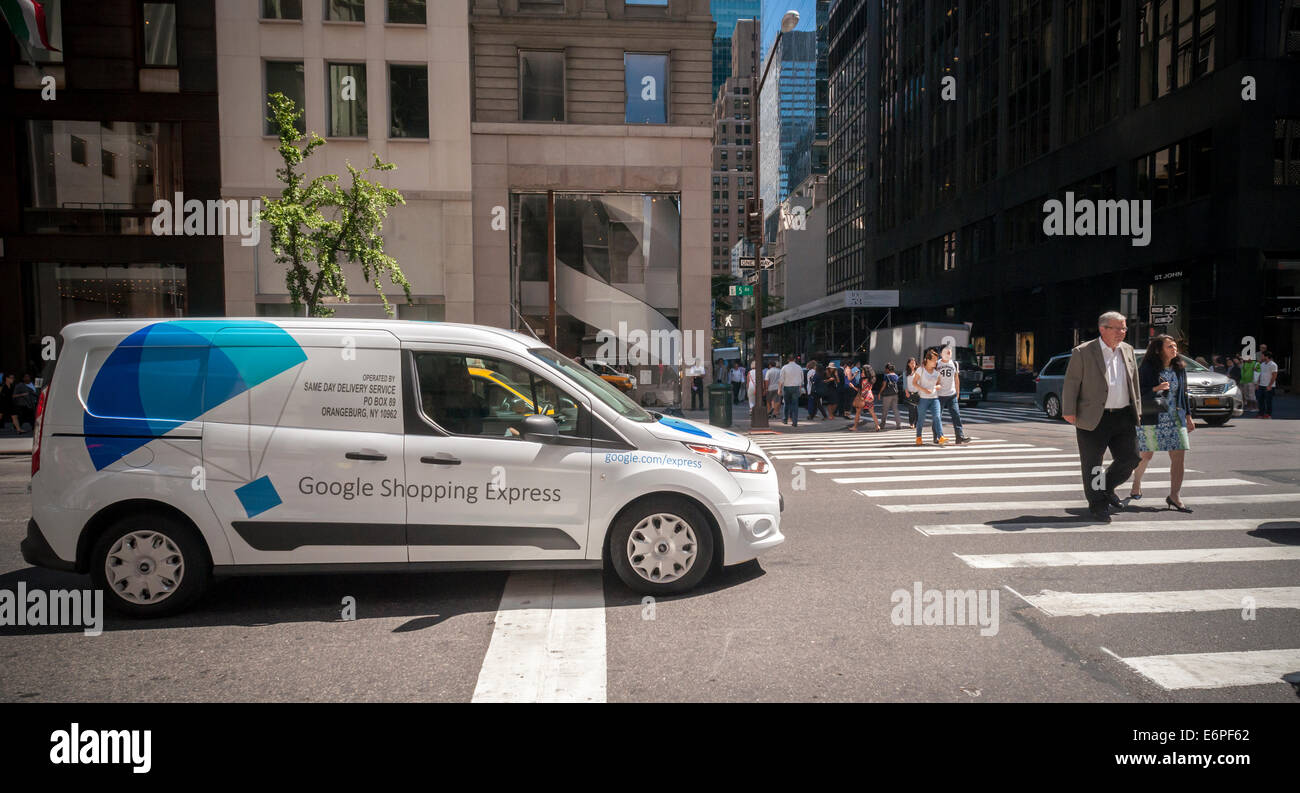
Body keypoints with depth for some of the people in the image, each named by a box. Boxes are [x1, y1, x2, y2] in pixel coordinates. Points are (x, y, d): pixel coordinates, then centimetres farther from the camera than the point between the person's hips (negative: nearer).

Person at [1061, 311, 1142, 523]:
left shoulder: (1127, 351, 11)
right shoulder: (1083, 352, -6)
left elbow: (1134, 383, 19)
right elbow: (1071, 383, -7)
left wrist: (1137, 409, 16)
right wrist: (1069, 411, -11)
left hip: (1123, 417, 5)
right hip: (1093, 419, -5)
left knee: (1130, 458, 5)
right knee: (1092, 465, 3)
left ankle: (1107, 488, 30)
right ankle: (1097, 504, 18)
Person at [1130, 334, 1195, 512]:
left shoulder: (1180, 368, 10)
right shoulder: (1147, 368, -6)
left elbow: (1184, 393, 18)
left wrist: (1188, 416, 16)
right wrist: (1155, 389, -24)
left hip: (1175, 418, 5)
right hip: (1152, 418, -4)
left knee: (1178, 456, -6)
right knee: (1146, 455, 5)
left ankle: (1174, 496, -4)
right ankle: (1136, 485, 29)